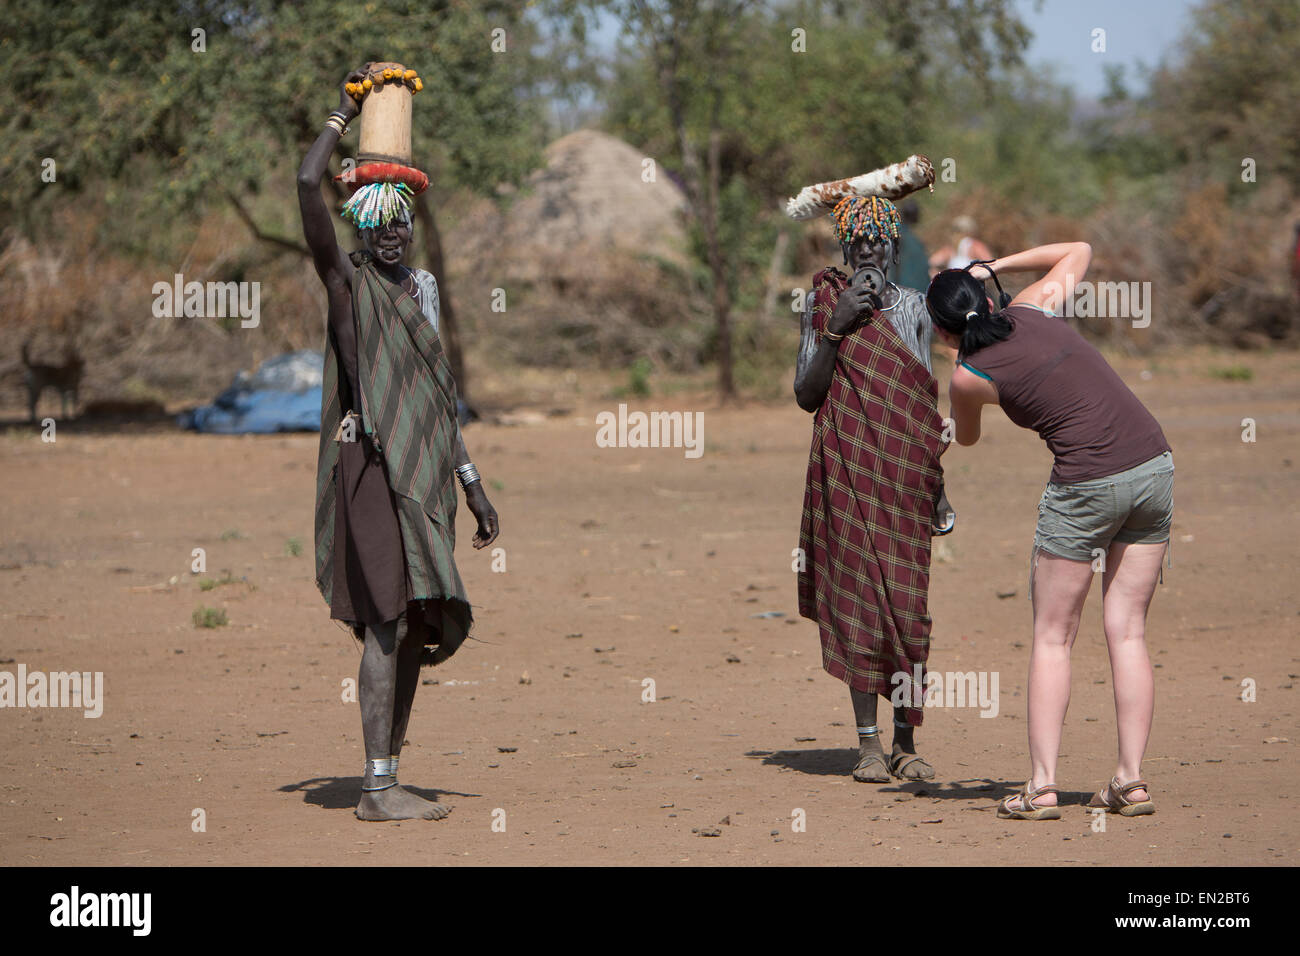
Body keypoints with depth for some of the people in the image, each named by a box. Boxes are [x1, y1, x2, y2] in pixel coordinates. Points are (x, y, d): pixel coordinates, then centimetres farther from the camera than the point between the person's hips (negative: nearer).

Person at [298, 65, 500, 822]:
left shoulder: (422, 290, 20)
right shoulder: (349, 283, -1)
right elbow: (307, 187, -16)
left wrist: (474, 488, 20)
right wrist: (344, 114, -5)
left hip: (424, 475, 8)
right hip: (375, 467, -8)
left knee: (418, 627, 6)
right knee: (390, 620, -15)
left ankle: (387, 777, 12)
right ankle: (379, 788, -17)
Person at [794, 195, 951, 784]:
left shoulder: (913, 307, 10)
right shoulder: (822, 305, 2)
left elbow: (927, 404, 12)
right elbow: (806, 395, -4)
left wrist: (940, 488, 8)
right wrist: (834, 330, -15)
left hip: (905, 474, 2)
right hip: (847, 470, -2)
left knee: (908, 602, -2)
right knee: (856, 599, -5)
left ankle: (906, 742, 4)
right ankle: (868, 742, 0)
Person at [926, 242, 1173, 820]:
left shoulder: (970, 377, -2)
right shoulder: (1032, 311, 10)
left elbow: (966, 439, 21)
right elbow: (1078, 251, 30)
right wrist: (994, 266, 27)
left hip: (1087, 485, -5)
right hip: (1154, 464, 5)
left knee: (1052, 637, 7)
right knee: (1127, 631, 10)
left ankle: (1041, 786, 2)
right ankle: (1131, 781, 7)